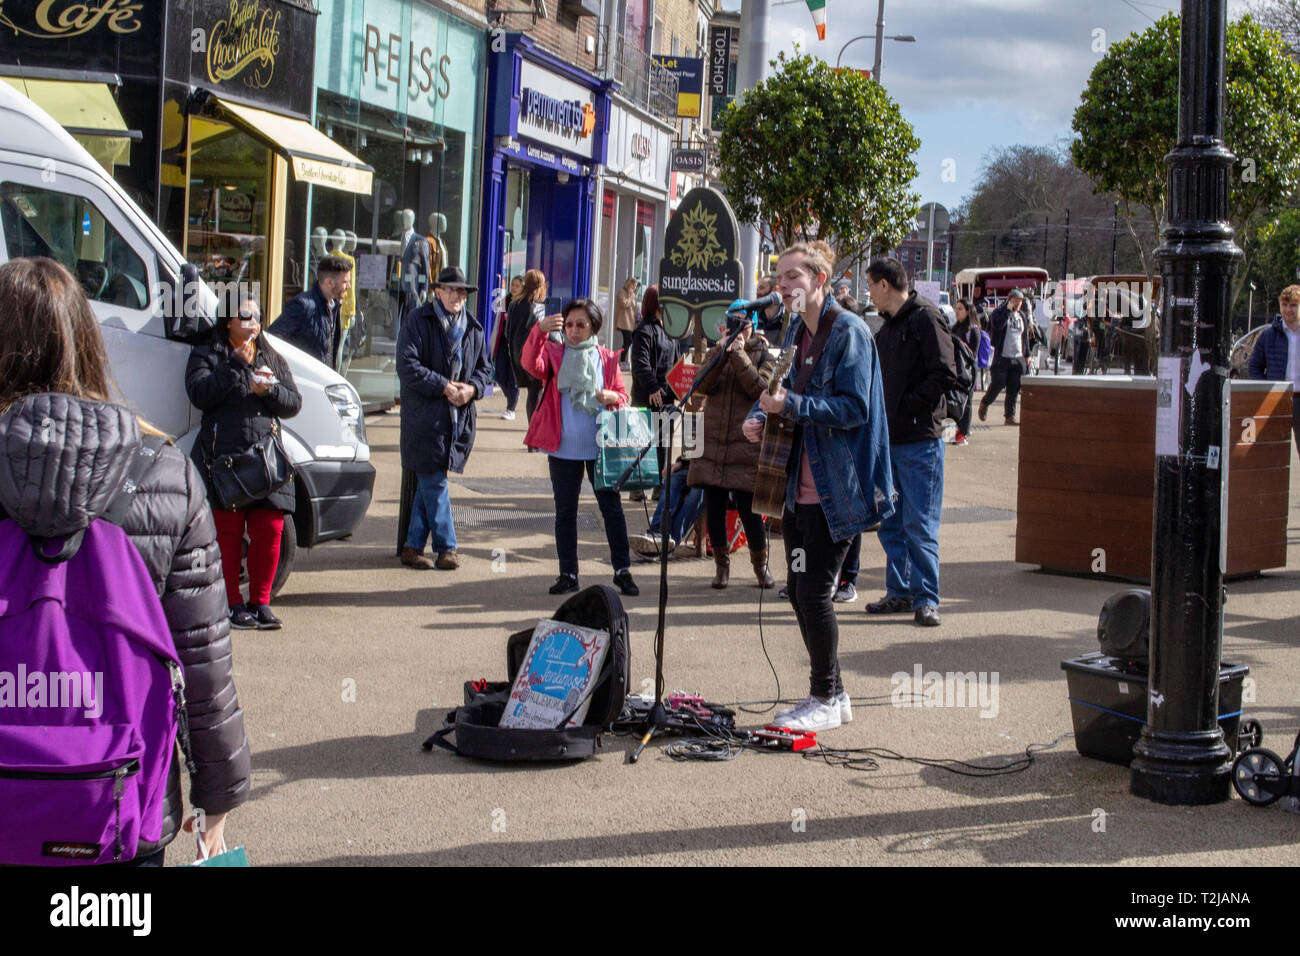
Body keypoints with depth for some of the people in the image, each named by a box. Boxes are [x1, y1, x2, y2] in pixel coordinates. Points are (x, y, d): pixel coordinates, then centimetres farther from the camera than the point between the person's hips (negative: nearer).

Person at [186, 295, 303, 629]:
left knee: (270, 532, -1)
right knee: (227, 533, -2)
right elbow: (199, 394, -10)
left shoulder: (272, 360, 21)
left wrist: (269, 390, -7)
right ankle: (232, 604, 7)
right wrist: (236, 365, -16)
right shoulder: (206, 355, 8)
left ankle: (261, 601, 11)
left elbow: (293, 404, 13)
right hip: (223, 457, -3)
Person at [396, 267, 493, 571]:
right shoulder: (418, 321, -4)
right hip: (425, 417, -5)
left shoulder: (473, 327, 13)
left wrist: (472, 387, -4)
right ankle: (446, 547, 2)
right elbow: (407, 366, -12)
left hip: (460, 418, 5)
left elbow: (483, 367, 18)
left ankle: (413, 547, 15)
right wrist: (444, 386, -17)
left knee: (430, 483, 9)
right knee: (434, 483, -5)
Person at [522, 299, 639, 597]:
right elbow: (532, 364, -18)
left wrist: (613, 398, -13)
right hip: (563, 447, 0)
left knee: (612, 508, 2)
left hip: (601, 446, 0)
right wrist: (539, 331, -35)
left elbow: (623, 396, 11)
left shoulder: (607, 359, 6)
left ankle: (622, 570, 12)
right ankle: (568, 573, 15)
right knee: (565, 511, 6)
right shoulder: (554, 354, 3)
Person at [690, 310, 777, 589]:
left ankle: (760, 565, 16)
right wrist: (723, 354, -14)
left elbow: (760, 389, -14)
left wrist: (739, 355, -15)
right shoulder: (716, 353, 12)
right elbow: (702, 386, -4)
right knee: (714, 508, 4)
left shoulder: (763, 356, 4)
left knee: (748, 509, -3)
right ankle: (721, 564, 19)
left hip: (746, 445, -3)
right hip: (712, 442, 3)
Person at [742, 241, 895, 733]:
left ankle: (826, 700, 8)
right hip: (799, 484, 9)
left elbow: (854, 407, -19)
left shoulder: (848, 331, -12)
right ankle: (833, 694, 23)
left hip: (834, 489, -9)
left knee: (814, 590, -6)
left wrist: (791, 406, -26)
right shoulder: (796, 331, 14)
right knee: (800, 590, 11)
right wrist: (760, 416, 2)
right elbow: (781, 391, 23)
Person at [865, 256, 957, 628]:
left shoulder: (925, 318, -10)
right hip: (889, 439, 9)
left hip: (920, 440, -8)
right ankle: (899, 592, 20)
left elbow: (944, 374, -18)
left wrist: (907, 405, -15)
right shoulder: (888, 327, 17)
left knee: (920, 526, -5)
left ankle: (926, 599, 1)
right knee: (891, 524, 11)